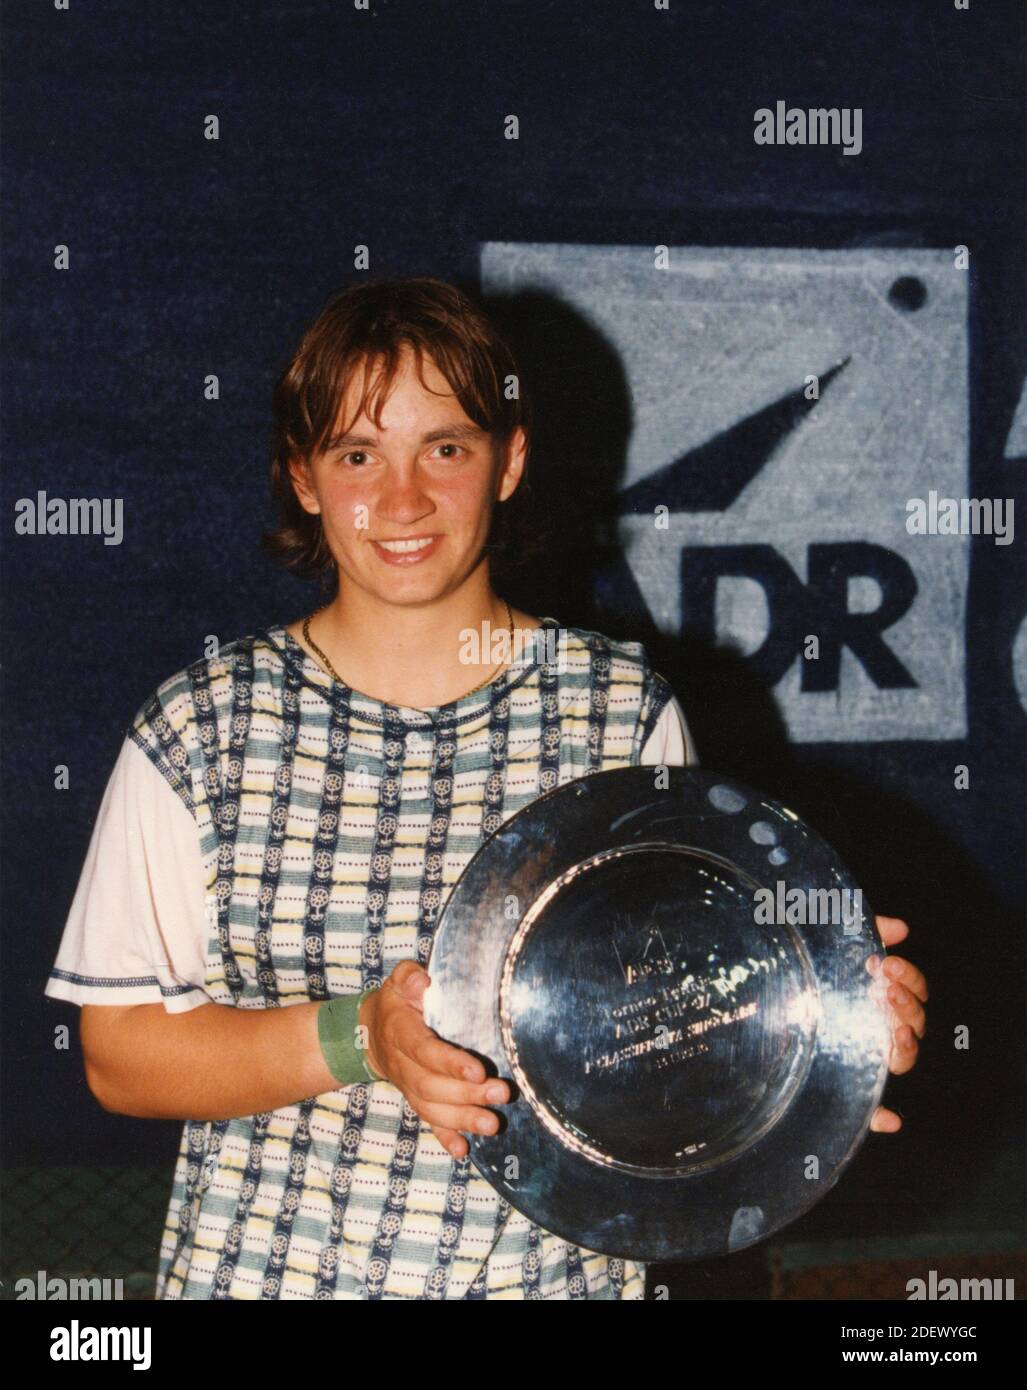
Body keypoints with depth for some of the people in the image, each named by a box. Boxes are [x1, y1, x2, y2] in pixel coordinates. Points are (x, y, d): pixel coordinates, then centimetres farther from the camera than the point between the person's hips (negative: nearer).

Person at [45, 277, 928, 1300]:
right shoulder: (200, 726, -5)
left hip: (549, 1270, 1)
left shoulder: (626, 714, -3)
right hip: (257, 1267, 0)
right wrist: (359, 1039, -19)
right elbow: (116, 1057, -6)